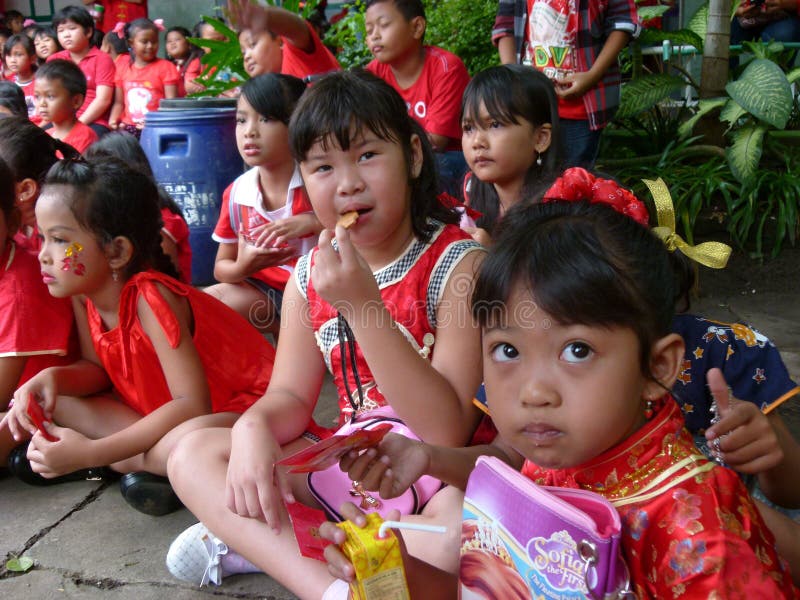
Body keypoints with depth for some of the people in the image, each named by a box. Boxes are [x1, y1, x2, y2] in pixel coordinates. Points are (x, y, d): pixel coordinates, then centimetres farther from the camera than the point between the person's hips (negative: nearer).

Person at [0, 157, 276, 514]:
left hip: (239, 405, -8)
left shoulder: (151, 297, -29)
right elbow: (96, 368, 6)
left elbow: (192, 404, -32)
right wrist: (54, 377, -18)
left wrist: (91, 453, -33)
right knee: (51, 403, -3)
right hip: (161, 406, 8)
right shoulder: (83, 290, -6)